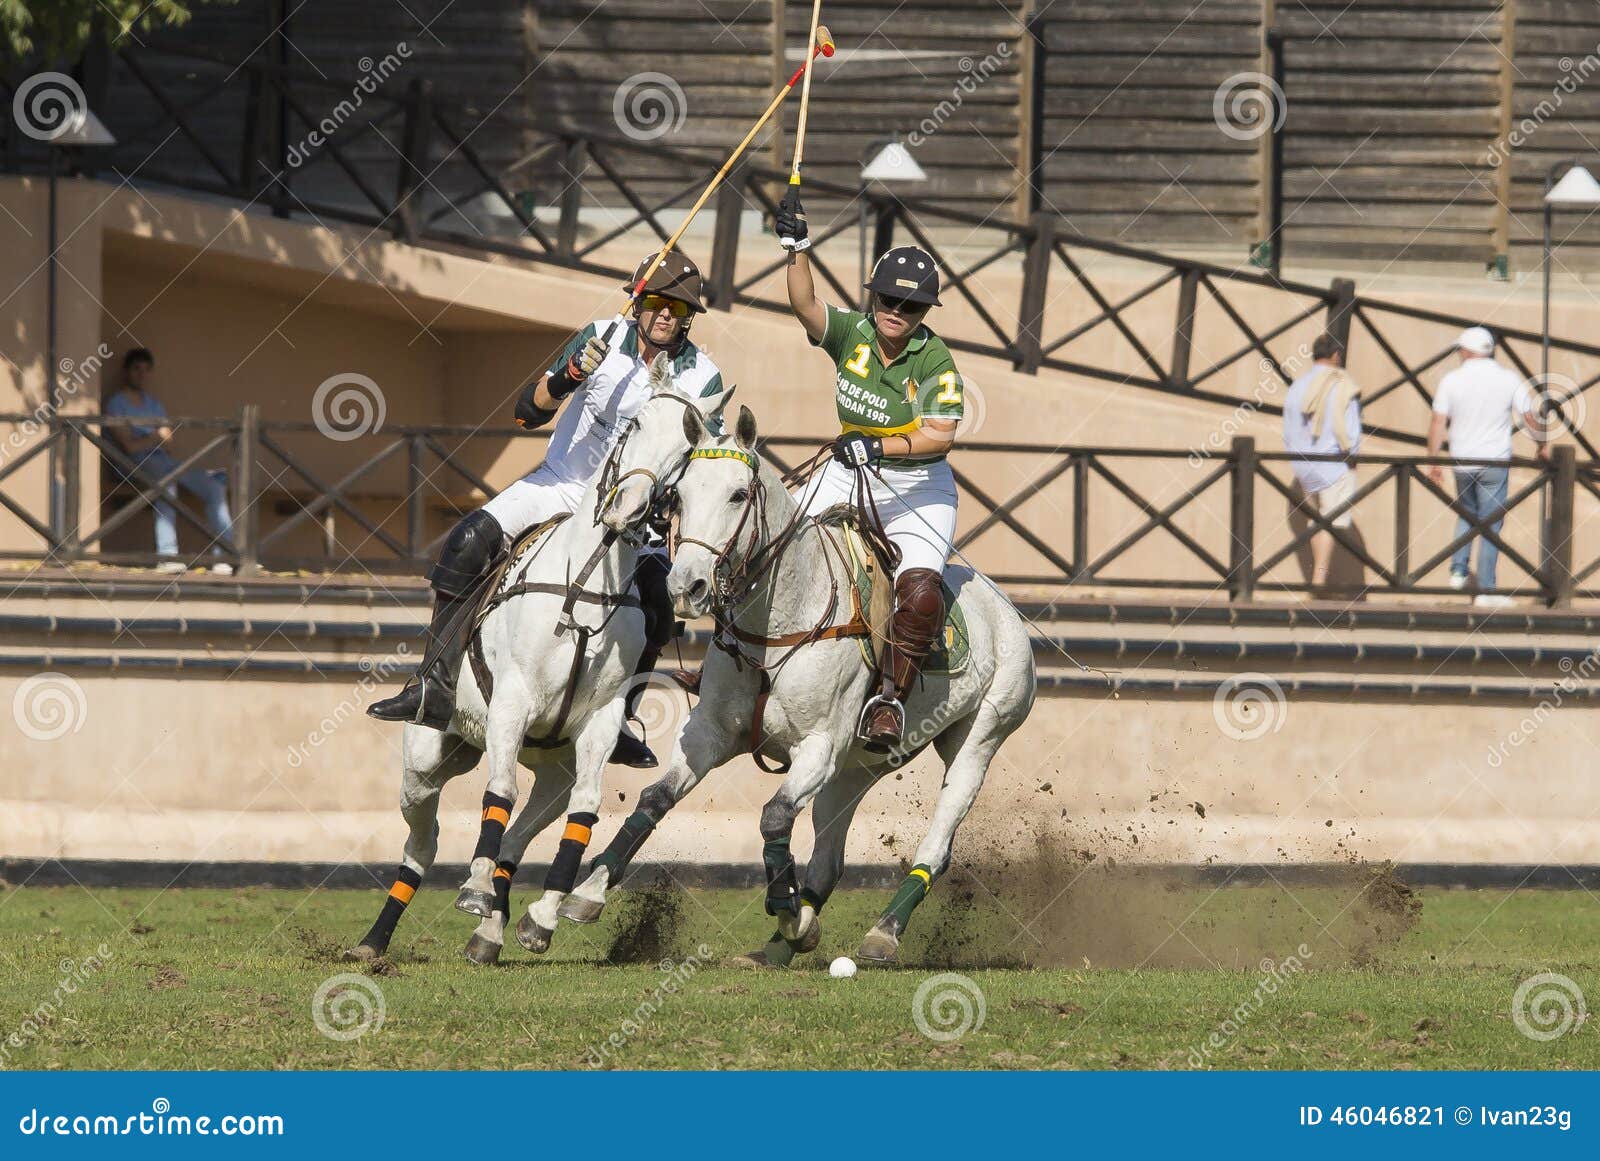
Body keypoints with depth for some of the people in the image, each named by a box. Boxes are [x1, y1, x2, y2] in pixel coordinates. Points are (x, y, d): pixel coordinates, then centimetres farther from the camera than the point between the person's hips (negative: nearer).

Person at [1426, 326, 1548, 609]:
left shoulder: (1451, 381, -4)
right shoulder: (1509, 379, -4)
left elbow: (1438, 424, -5)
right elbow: (1529, 417, 1)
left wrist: (1434, 461, 4)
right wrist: (1543, 445, 18)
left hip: (1462, 461, 1)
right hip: (1495, 461, -1)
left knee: (1467, 514, 24)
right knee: (1491, 523, 2)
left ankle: (1459, 570, 15)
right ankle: (1485, 589, 0)